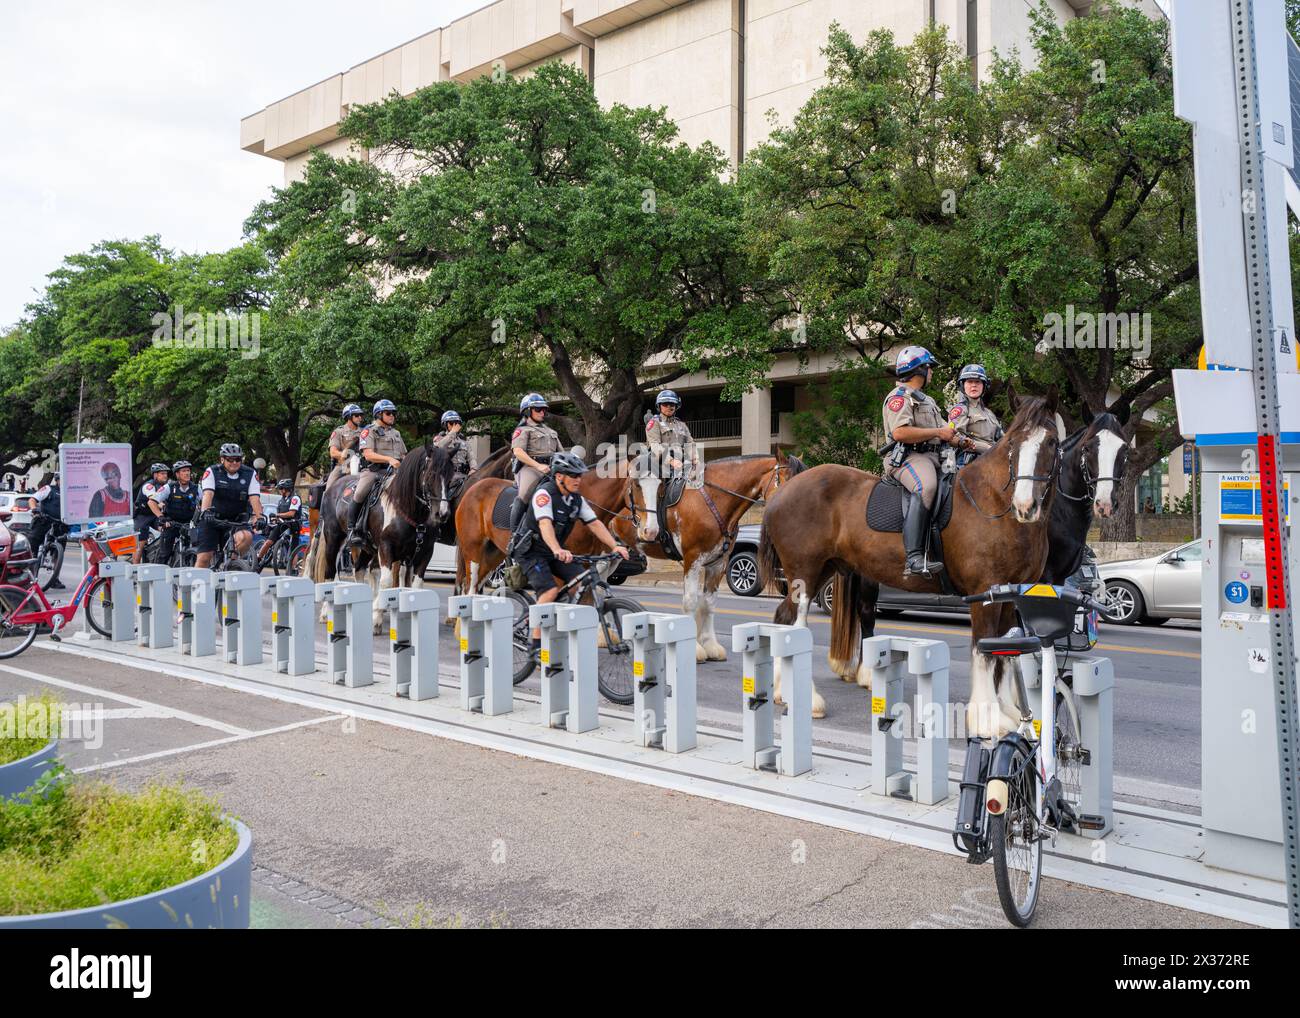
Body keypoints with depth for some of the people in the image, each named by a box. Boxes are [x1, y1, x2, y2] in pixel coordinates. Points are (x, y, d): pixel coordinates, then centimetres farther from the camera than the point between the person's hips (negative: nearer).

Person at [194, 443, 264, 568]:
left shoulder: (250, 474, -4)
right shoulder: (212, 472, -8)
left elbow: (255, 498, -15)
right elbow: (208, 494, -23)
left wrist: (260, 517, -32)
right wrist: (205, 511, -42)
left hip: (236, 520, 1)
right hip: (212, 520, -1)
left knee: (246, 537, -30)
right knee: (203, 558, -8)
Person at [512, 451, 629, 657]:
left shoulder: (576, 499, 1)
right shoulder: (544, 493, -23)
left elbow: (595, 523, -2)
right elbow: (545, 524, -38)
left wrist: (615, 546, -15)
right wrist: (557, 551, -54)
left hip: (555, 553, 8)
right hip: (531, 551, -8)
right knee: (550, 591, -25)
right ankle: (536, 646, -18)